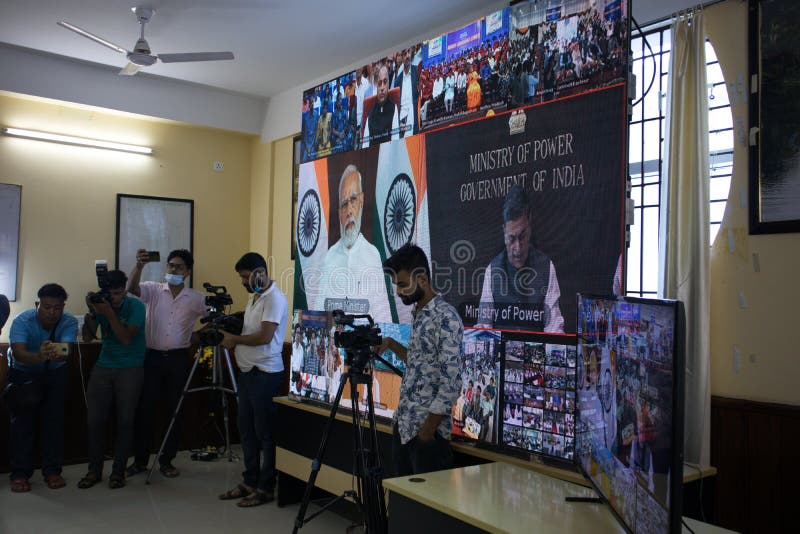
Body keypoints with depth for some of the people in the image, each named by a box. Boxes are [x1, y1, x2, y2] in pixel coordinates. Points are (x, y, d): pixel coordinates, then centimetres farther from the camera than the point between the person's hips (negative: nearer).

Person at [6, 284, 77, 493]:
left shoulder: (69, 322, -23)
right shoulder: (22, 321, -29)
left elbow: (67, 348, -39)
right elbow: (18, 352, -43)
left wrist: (59, 355, -63)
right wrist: (39, 356, -64)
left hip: (56, 373, 2)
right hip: (23, 373, -1)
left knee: (54, 420, -1)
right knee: (22, 421, -6)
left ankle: (52, 471, 11)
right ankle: (19, 474, 5)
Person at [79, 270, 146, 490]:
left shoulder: (135, 306, -10)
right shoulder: (101, 302, 0)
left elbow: (127, 338, -19)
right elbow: (87, 337, -4)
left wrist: (109, 313, -27)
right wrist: (91, 312, -19)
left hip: (130, 370, -3)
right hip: (103, 368, 3)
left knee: (125, 420, -2)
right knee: (94, 420, 0)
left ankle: (118, 471, 10)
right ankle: (94, 470, 15)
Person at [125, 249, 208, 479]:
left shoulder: (196, 298, 3)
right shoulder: (154, 290, 2)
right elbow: (132, 288, -17)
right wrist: (139, 265, -34)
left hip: (179, 359, 0)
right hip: (152, 357, 0)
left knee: (175, 410, 6)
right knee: (144, 408, 3)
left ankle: (167, 460, 19)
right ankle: (140, 459, 18)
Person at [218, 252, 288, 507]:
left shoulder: (274, 298, -13)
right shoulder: (254, 298, 16)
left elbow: (264, 336, -21)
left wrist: (234, 339, -10)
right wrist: (229, 328, 5)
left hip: (265, 374, -9)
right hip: (246, 371, 10)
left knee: (265, 433, 0)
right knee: (246, 430, 15)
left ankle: (265, 489, 10)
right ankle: (250, 482, 26)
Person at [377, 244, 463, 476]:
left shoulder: (446, 318, -17)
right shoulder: (418, 315, 12)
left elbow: (450, 383, -20)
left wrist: (428, 429, -19)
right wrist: (391, 344, 12)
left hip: (427, 430, -9)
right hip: (403, 424, 9)